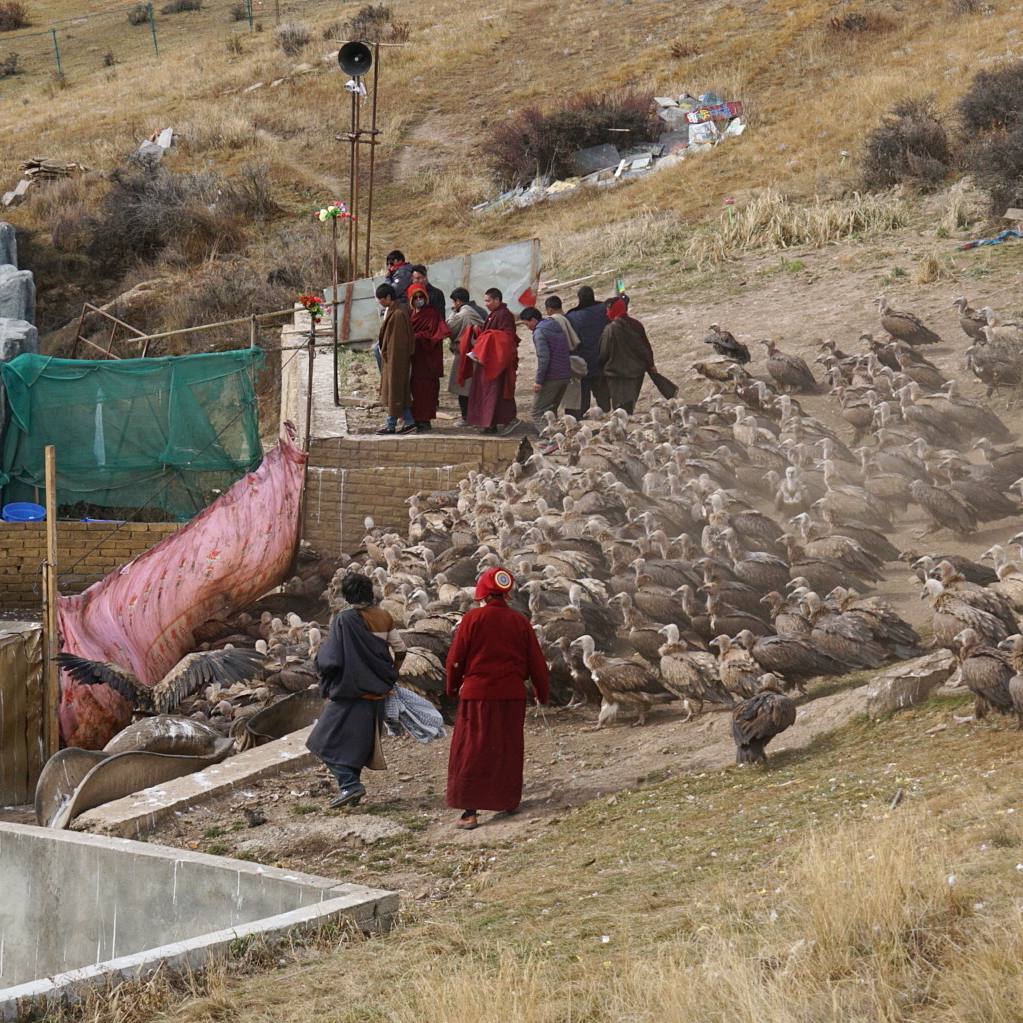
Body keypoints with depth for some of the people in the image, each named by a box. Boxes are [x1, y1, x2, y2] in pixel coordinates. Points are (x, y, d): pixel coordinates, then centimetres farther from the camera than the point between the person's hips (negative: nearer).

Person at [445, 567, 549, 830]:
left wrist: (453, 687, 14)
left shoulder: (472, 619, -6)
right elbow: (536, 661, 7)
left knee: (472, 751, -1)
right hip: (512, 695, 3)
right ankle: (510, 801, 25)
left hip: (477, 693, -3)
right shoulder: (520, 622, 2)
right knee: (508, 749, 17)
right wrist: (543, 693, 21)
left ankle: (470, 811, -8)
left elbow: (455, 659, -3)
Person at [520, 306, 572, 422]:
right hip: (565, 377, 8)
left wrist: (539, 381, -17)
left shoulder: (539, 332, -9)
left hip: (550, 379, -8)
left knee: (538, 412, -5)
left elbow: (543, 358, -18)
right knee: (551, 411, 16)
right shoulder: (558, 329, 17)